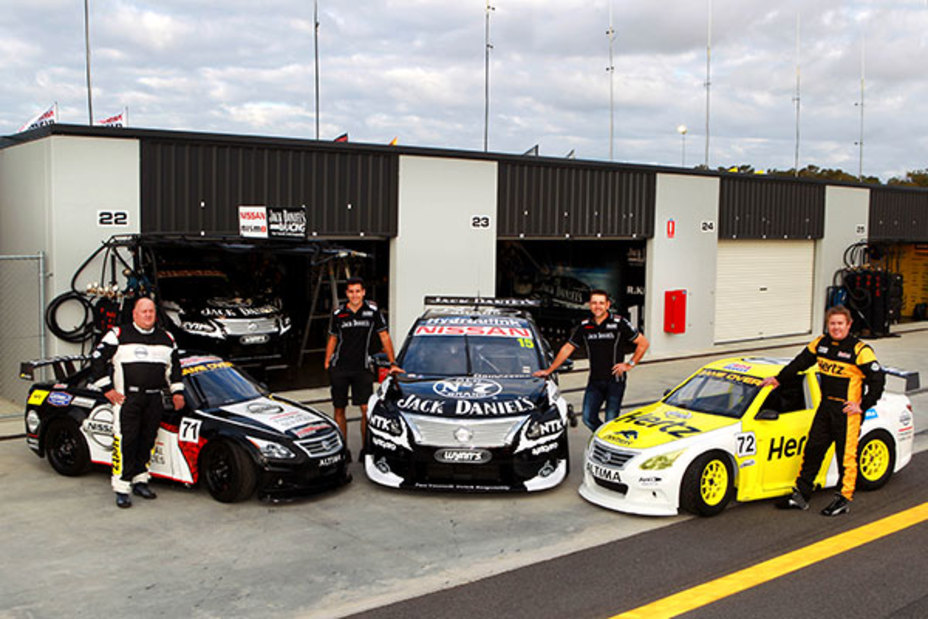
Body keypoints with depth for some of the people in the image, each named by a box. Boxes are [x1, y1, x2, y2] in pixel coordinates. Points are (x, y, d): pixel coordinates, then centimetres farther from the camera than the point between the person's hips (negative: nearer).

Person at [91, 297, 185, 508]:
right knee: (125, 441, -8)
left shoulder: (166, 339, 14)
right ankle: (121, 488, -5)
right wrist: (107, 389, -5)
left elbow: (174, 366, 24)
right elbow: (97, 360, -1)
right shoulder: (119, 335, -1)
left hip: (155, 399, 5)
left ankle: (140, 481, 22)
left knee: (147, 441, 9)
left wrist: (177, 391, 16)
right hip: (127, 398, -5)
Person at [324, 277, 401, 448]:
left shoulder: (372, 311, -2)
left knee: (367, 409, -8)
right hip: (339, 368, 2)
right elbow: (333, 338, 14)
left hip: (362, 368, -2)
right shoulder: (338, 313, 4)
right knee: (339, 410, 5)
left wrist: (393, 363, -1)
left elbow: (384, 336, 2)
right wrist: (327, 362, 7)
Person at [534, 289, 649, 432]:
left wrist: (629, 364, -4)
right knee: (588, 418, -2)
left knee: (611, 420, -5)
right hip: (595, 380, 4)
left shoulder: (619, 323, -5)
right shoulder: (584, 326, 7)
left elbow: (643, 343, 0)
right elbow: (567, 348, 13)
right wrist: (549, 370, 11)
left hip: (616, 379, -4)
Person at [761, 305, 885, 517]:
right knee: (813, 449, 8)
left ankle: (844, 499, 13)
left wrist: (863, 406, -14)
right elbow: (801, 362, 20)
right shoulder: (821, 343, 6)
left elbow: (878, 379, -10)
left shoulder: (860, 350, -11)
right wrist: (779, 379, 19)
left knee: (846, 454, 0)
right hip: (825, 406, 6)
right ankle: (801, 495, 16)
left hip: (847, 410, -6)